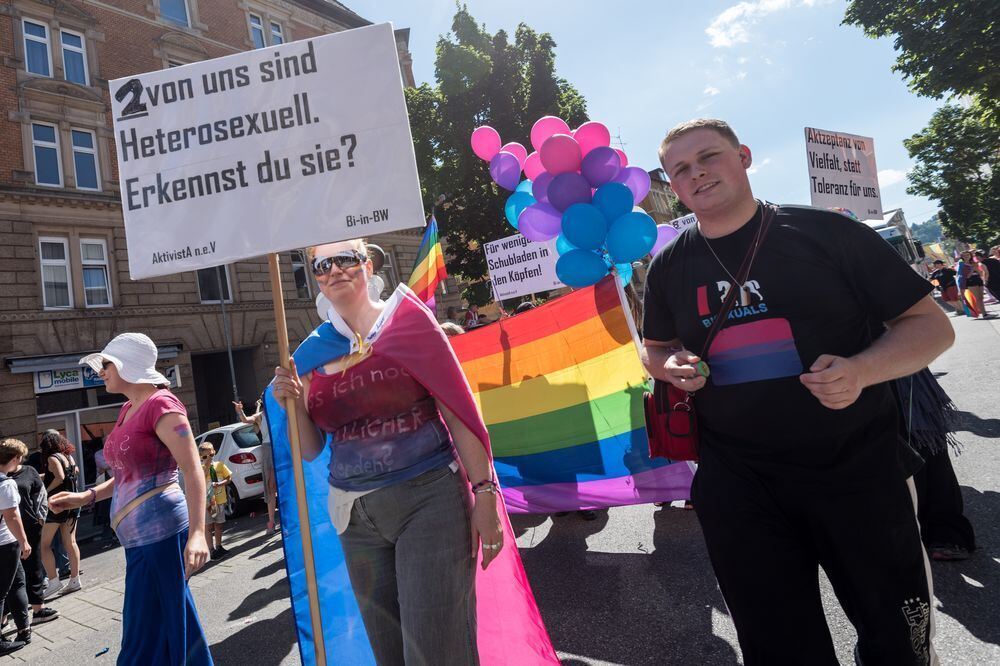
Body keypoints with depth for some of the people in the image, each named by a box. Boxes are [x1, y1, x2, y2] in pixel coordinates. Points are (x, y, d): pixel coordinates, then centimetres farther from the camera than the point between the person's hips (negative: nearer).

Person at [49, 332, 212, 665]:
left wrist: (197, 532, -31)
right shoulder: (128, 409, 15)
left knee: (146, 637, 0)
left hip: (158, 533, -9)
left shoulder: (161, 405, -13)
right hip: (141, 537, 9)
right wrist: (86, 497, 16)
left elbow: (193, 471, -22)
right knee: (172, 622, 16)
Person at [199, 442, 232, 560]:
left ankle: (219, 547, 27)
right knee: (208, 526, -2)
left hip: (220, 500, 3)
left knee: (218, 525, 14)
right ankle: (213, 550, 3)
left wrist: (219, 484, -15)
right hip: (207, 501, -3)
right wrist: (207, 467, -22)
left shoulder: (220, 465, 0)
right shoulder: (201, 468, -7)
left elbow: (229, 478, 2)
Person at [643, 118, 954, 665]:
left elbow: (931, 324, -2)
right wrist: (672, 367, -5)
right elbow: (656, 348, 18)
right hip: (737, 482, 2)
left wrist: (862, 370, -21)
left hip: (857, 470, -1)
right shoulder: (669, 266, 4)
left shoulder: (825, 232, -5)